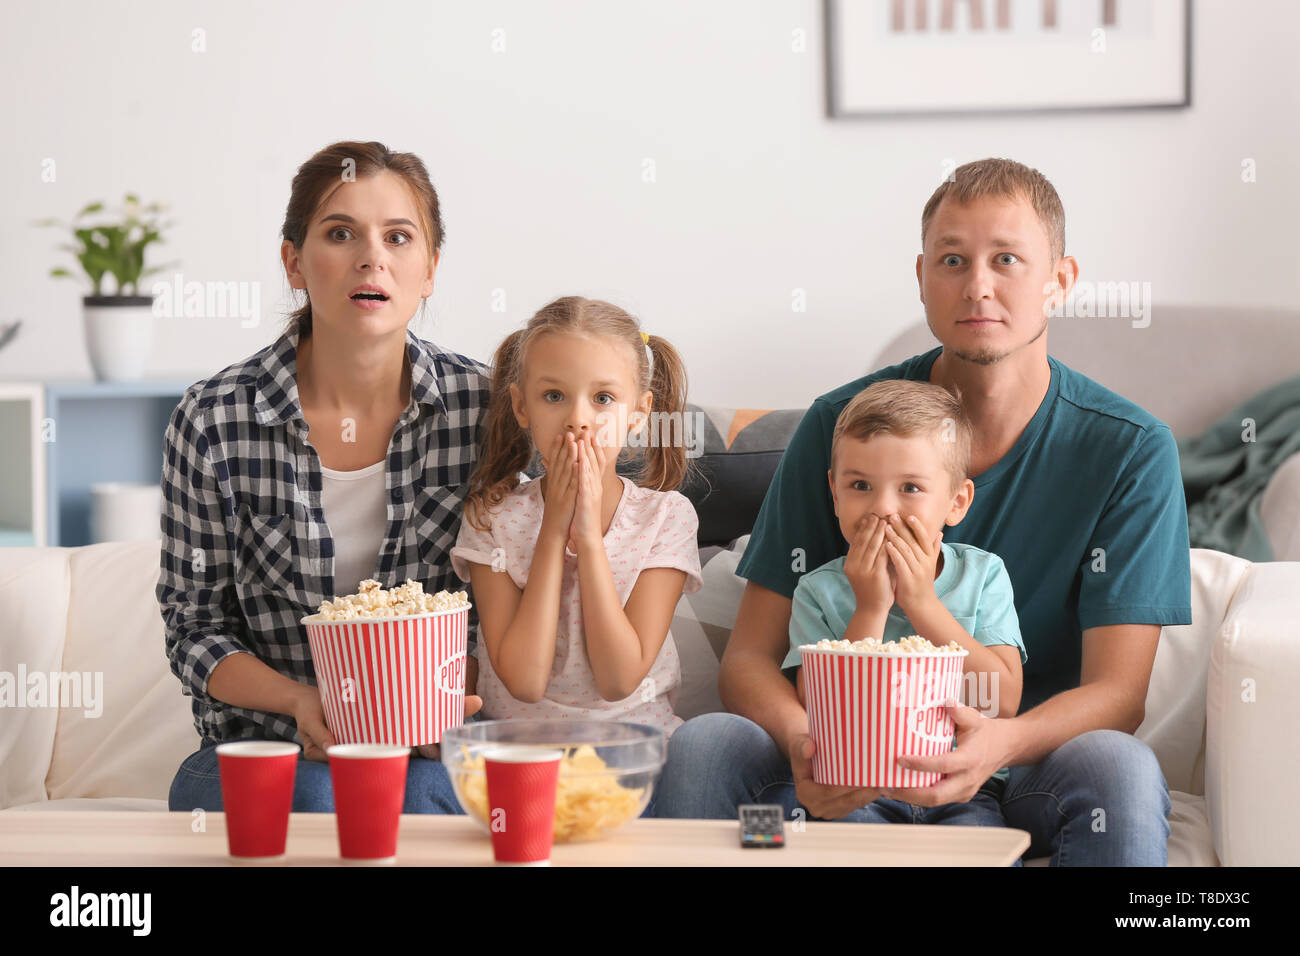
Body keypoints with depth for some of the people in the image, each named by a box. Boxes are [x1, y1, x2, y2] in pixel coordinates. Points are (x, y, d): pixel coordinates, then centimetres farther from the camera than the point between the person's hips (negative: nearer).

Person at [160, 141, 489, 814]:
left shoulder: (484, 405, -3)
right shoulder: (213, 422, -7)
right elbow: (195, 627, 1)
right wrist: (302, 701, -17)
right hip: (260, 743, 0)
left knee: (421, 797, -31)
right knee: (316, 799, -32)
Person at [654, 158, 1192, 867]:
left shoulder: (1129, 451, -6)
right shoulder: (839, 426, -2)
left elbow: (1118, 693, -11)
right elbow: (749, 657, -3)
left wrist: (1001, 743, -35)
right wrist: (804, 744, -27)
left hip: (1027, 772, -1)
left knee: (1119, 767, -35)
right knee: (698, 747, -27)